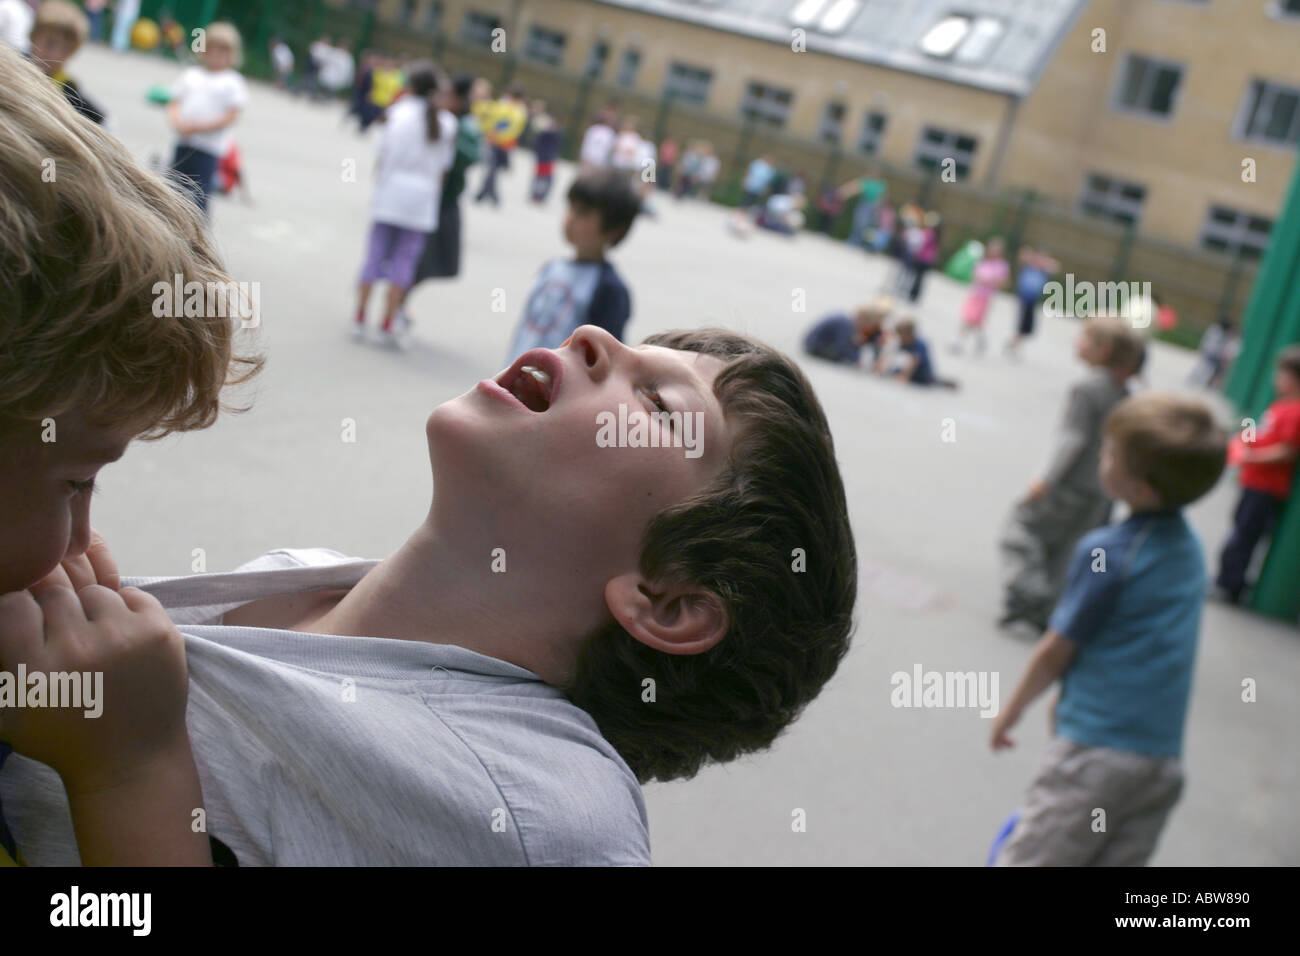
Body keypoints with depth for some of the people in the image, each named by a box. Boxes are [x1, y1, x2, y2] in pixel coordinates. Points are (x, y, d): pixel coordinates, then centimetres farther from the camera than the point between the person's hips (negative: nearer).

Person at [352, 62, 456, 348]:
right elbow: (443, 166, 4)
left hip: (390, 192, 0)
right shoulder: (446, 123, 2)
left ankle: (360, 317, 8)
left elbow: (382, 155, -1)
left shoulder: (400, 111, -2)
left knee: (375, 253, 6)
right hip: (423, 196, 0)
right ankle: (387, 324, 3)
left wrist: (379, 185, 13)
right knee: (405, 259, 4)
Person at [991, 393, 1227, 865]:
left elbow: (1055, 651, -7)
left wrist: (1010, 712, 8)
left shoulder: (1106, 552, -15)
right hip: (1164, 759, 7)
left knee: (1025, 858, 0)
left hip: (1096, 749, -7)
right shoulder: (1188, 545, 8)